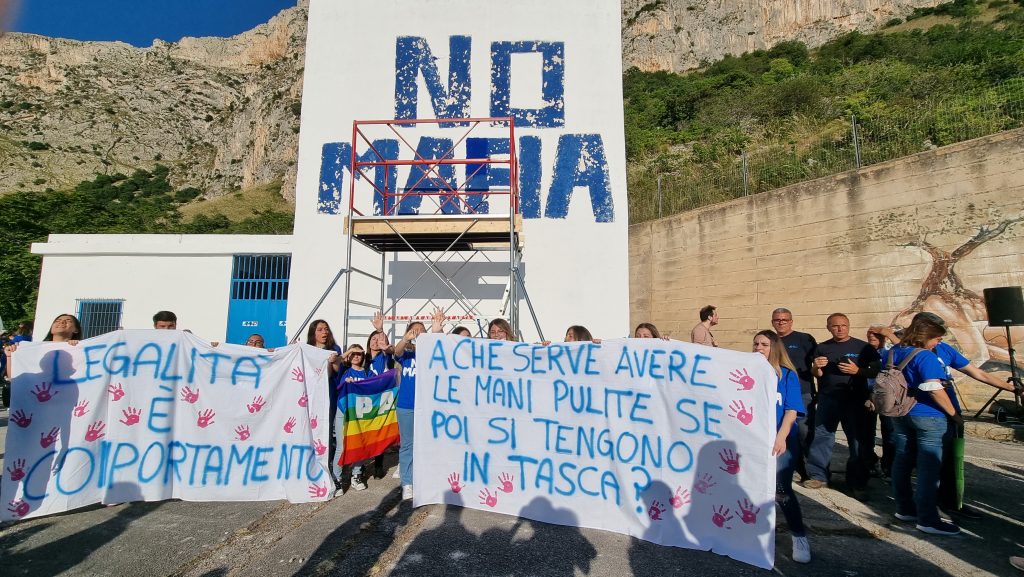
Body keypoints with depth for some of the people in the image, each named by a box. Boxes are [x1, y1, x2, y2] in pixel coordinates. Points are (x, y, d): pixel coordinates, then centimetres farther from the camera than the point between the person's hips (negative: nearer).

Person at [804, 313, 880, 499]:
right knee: (821, 436, 3)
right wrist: (816, 367, -9)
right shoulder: (822, 348, 9)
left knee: (857, 440, 4)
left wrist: (857, 370, -16)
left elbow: (876, 371, 1)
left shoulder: (863, 347, 2)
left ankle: (858, 484, 15)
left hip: (854, 400, -2)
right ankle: (818, 475, 13)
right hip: (827, 399, 2)